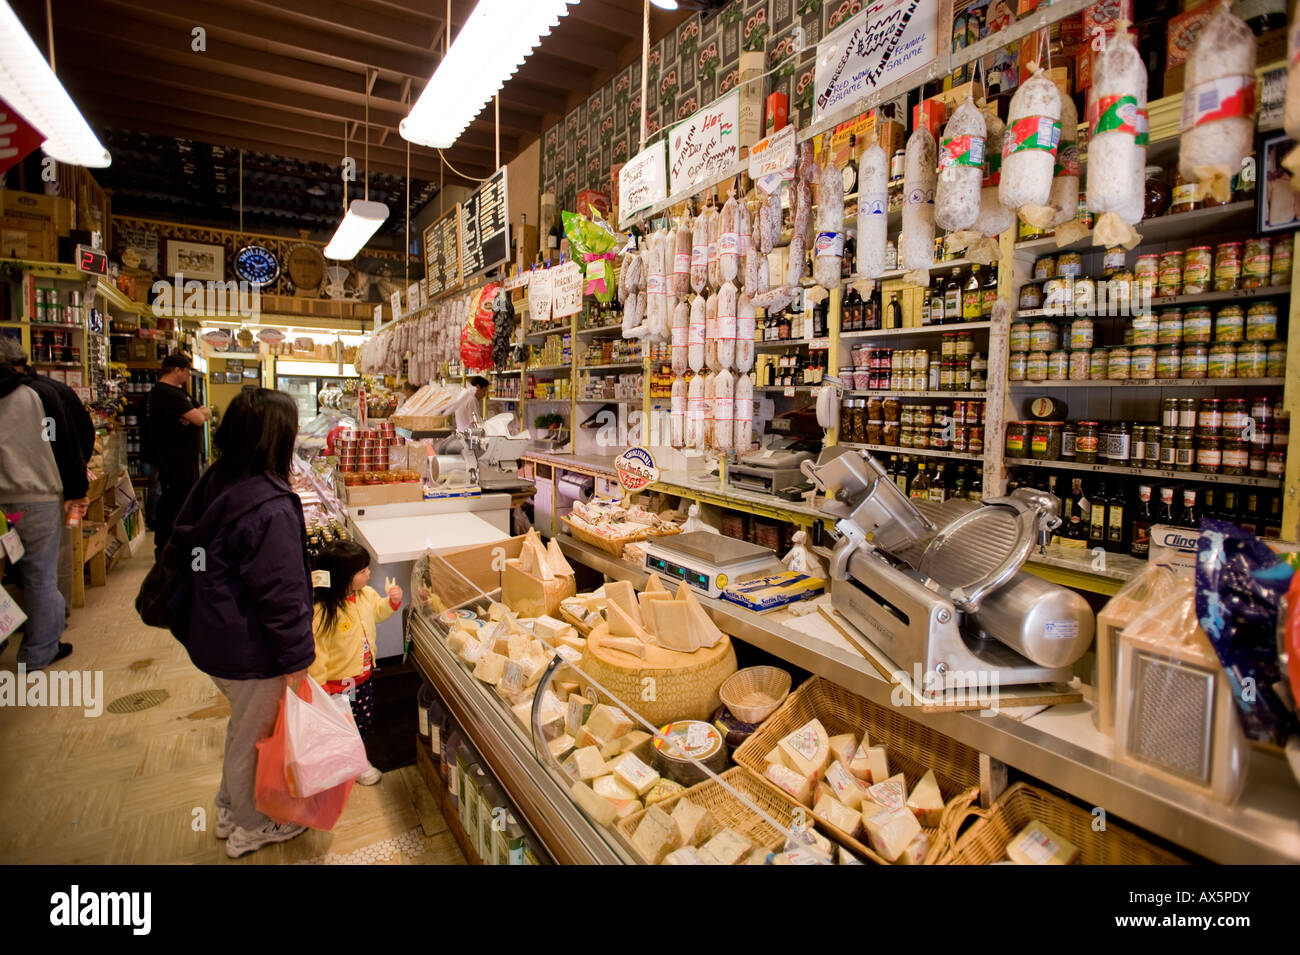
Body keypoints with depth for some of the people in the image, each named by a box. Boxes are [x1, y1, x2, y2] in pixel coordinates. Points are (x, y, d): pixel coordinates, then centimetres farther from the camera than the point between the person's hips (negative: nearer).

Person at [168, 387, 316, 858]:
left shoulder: (212, 484, -2)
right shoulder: (270, 509, -30)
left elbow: (182, 546, 12)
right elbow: (281, 593, -27)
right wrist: (296, 656, -15)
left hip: (211, 638, 9)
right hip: (250, 653, -9)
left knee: (243, 726, 29)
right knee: (253, 735, 14)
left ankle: (229, 809, 49)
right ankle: (250, 828, 38)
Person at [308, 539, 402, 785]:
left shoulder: (366, 594, -9)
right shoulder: (322, 612, -31)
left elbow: (378, 612, 14)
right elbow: (316, 652, -24)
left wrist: (392, 602, -5)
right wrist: (320, 687, -18)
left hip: (363, 675, 7)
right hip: (338, 682, -7)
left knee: (364, 718, 23)